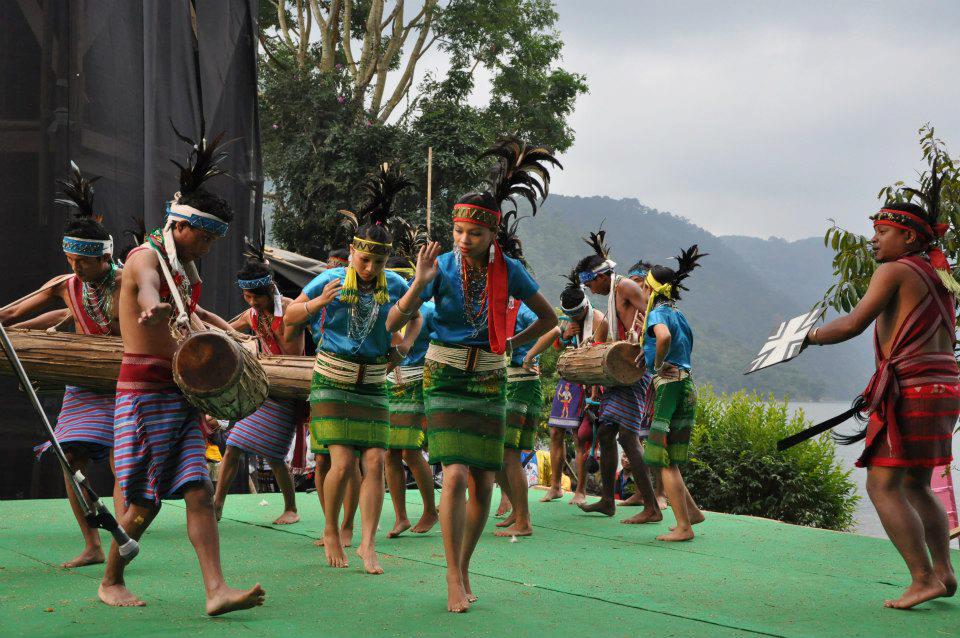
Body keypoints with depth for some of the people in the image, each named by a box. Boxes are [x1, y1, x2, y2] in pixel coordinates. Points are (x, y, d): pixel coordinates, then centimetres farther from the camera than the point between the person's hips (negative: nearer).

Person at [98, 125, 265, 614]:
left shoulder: (184, 267, 18)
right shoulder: (146, 258, -11)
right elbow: (148, 294, -38)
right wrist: (156, 312, -59)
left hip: (180, 393, 8)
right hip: (145, 390, -8)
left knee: (198, 491, -5)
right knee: (144, 502, -2)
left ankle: (216, 590, -12)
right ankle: (111, 581, 19)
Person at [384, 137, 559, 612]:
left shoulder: (509, 271, -5)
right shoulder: (441, 267, -11)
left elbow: (549, 318, 12)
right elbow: (392, 323, -15)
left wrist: (513, 344, 8)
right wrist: (420, 284, -27)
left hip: (489, 381, 3)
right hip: (445, 377, -3)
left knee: (483, 484, 2)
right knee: (456, 475, -16)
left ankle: (464, 568, 22)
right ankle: (453, 580, -8)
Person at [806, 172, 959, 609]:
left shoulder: (894, 271, -7)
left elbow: (854, 324, -15)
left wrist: (813, 336, 2)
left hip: (910, 389, -9)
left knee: (883, 486, -7)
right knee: (916, 486, 17)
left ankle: (923, 578, -11)